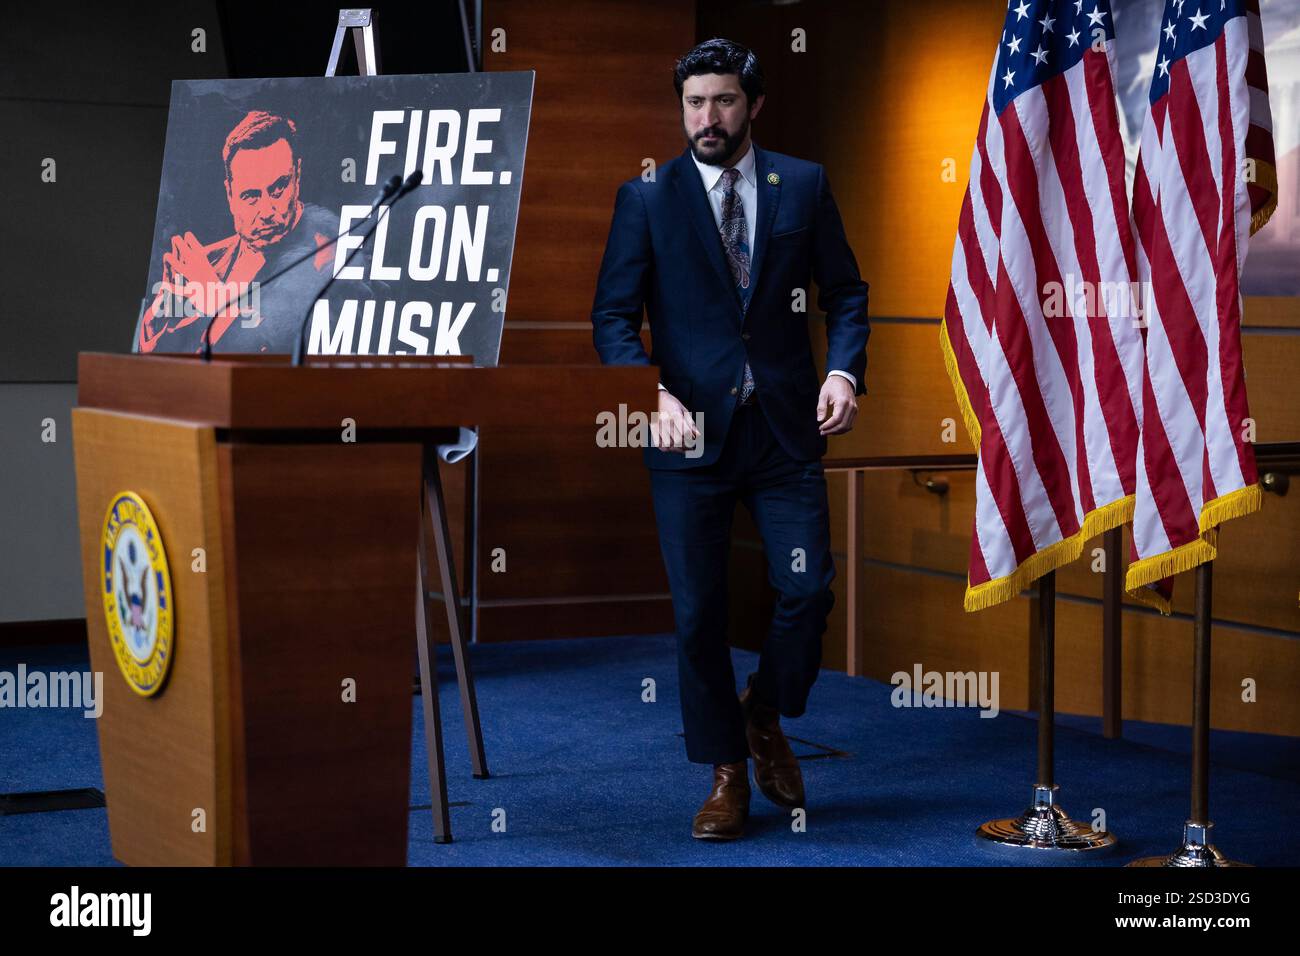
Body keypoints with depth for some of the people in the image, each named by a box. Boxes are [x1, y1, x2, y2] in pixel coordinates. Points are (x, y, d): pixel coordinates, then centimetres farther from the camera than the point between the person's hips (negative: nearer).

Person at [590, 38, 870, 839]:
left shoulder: (804, 185, 6)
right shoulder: (646, 198, 2)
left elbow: (845, 291, 9)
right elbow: (613, 316, -1)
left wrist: (844, 369, -9)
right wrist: (655, 394, -17)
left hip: (786, 428, 1)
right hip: (690, 433, -1)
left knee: (809, 590, -6)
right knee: (699, 613, 2)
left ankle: (764, 715, 24)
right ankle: (726, 774, 19)